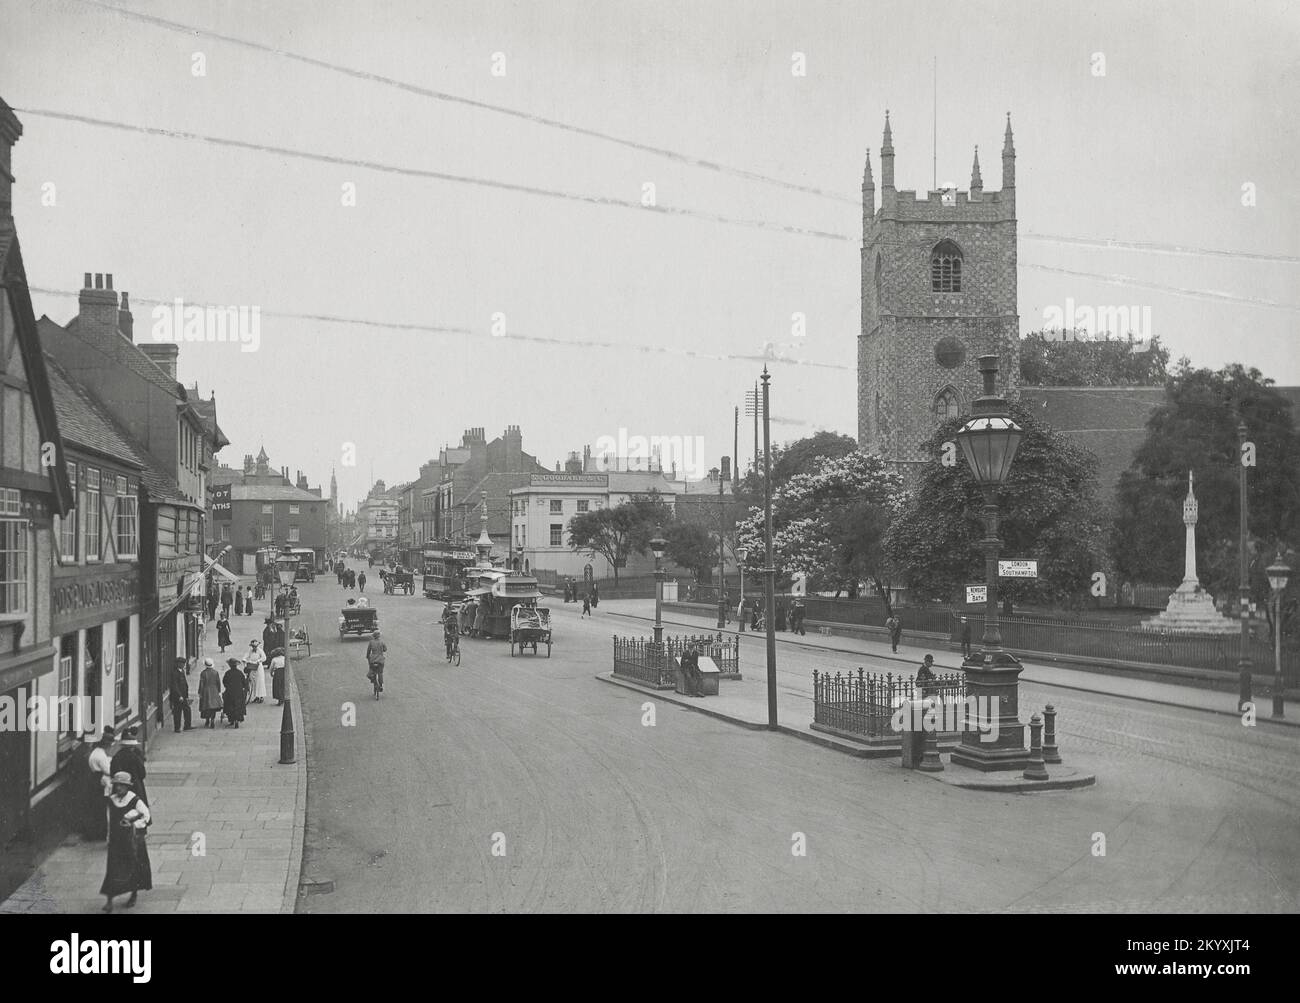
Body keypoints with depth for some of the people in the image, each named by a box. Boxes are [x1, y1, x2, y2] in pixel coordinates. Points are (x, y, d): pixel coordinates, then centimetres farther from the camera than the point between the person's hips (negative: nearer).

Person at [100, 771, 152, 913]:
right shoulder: (112, 800, 4)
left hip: (132, 838, -3)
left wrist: (133, 824, -15)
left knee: (133, 866, 7)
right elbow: (110, 820, 14)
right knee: (113, 869, -3)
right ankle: (109, 900, -5)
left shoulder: (135, 800, -10)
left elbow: (147, 818, -5)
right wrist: (109, 836, 14)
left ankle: (134, 895, 26)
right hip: (116, 838, 3)